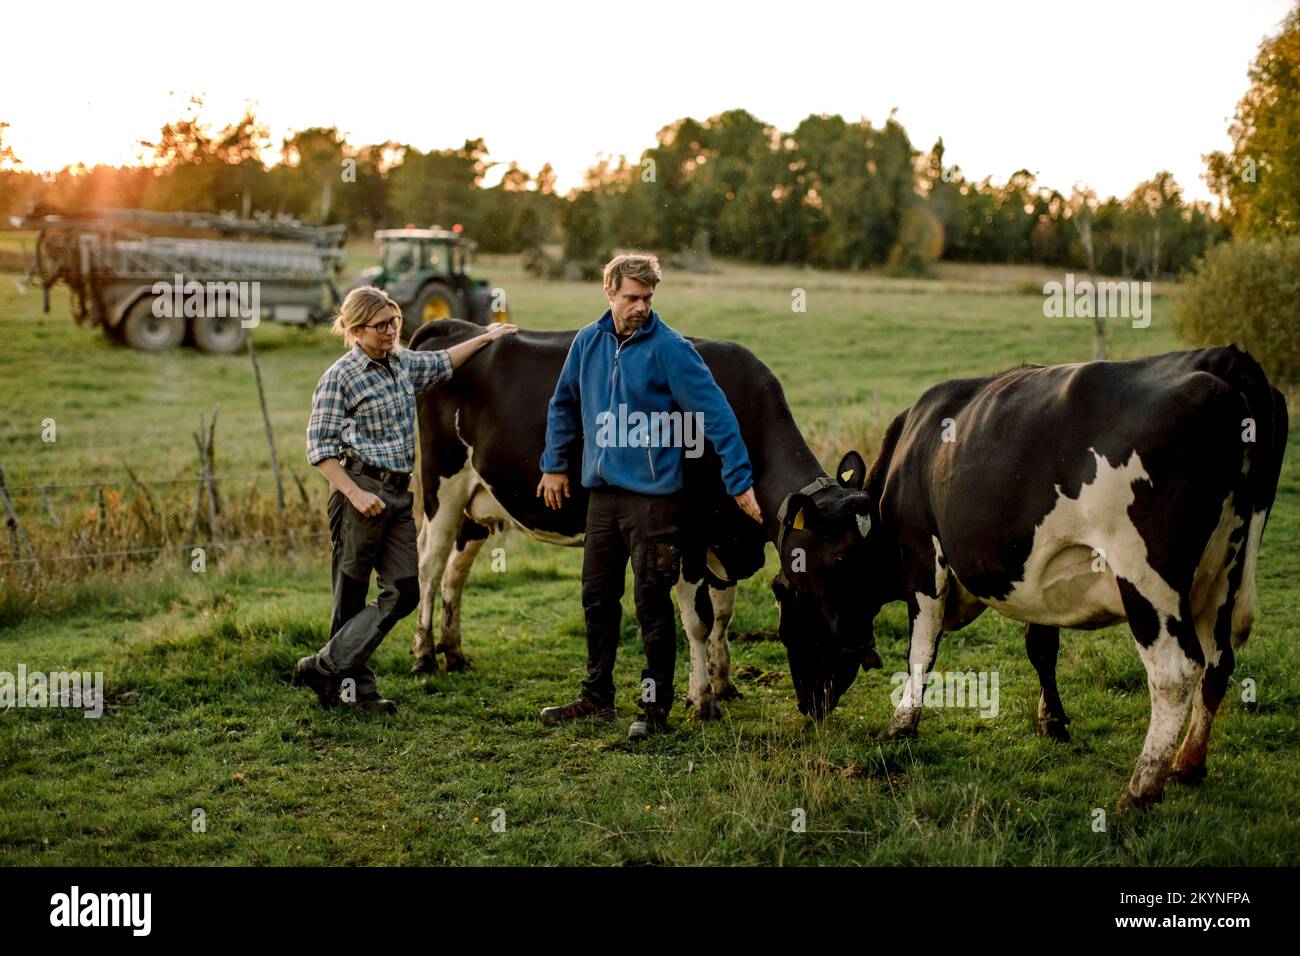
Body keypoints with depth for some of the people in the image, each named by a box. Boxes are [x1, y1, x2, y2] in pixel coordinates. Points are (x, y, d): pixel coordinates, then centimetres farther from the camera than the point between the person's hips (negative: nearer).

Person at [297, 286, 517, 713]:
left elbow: (442, 362, 33)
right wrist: (354, 494, -19)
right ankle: (346, 678, 8)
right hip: (362, 492, -8)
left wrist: (486, 337, 39)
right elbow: (320, 447, -11)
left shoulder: (402, 362, 12)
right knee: (350, 596, -1)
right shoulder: (340, 377, -9)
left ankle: (331, 667, 6)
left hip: (399, 493, 8)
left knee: (405, 592, 2)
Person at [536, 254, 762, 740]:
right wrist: (554, 464, 18)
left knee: (652, 602, -2)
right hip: (601, 491, 6)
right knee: (597, 597, 13)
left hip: (652, 494, -6)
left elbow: (715, 413, -13)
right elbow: (563, 405, 19)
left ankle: (656, 707, 8)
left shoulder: (670, 349, -11)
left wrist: (740, 481, -16)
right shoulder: (588, 343, 6)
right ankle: (597, 697, 26)